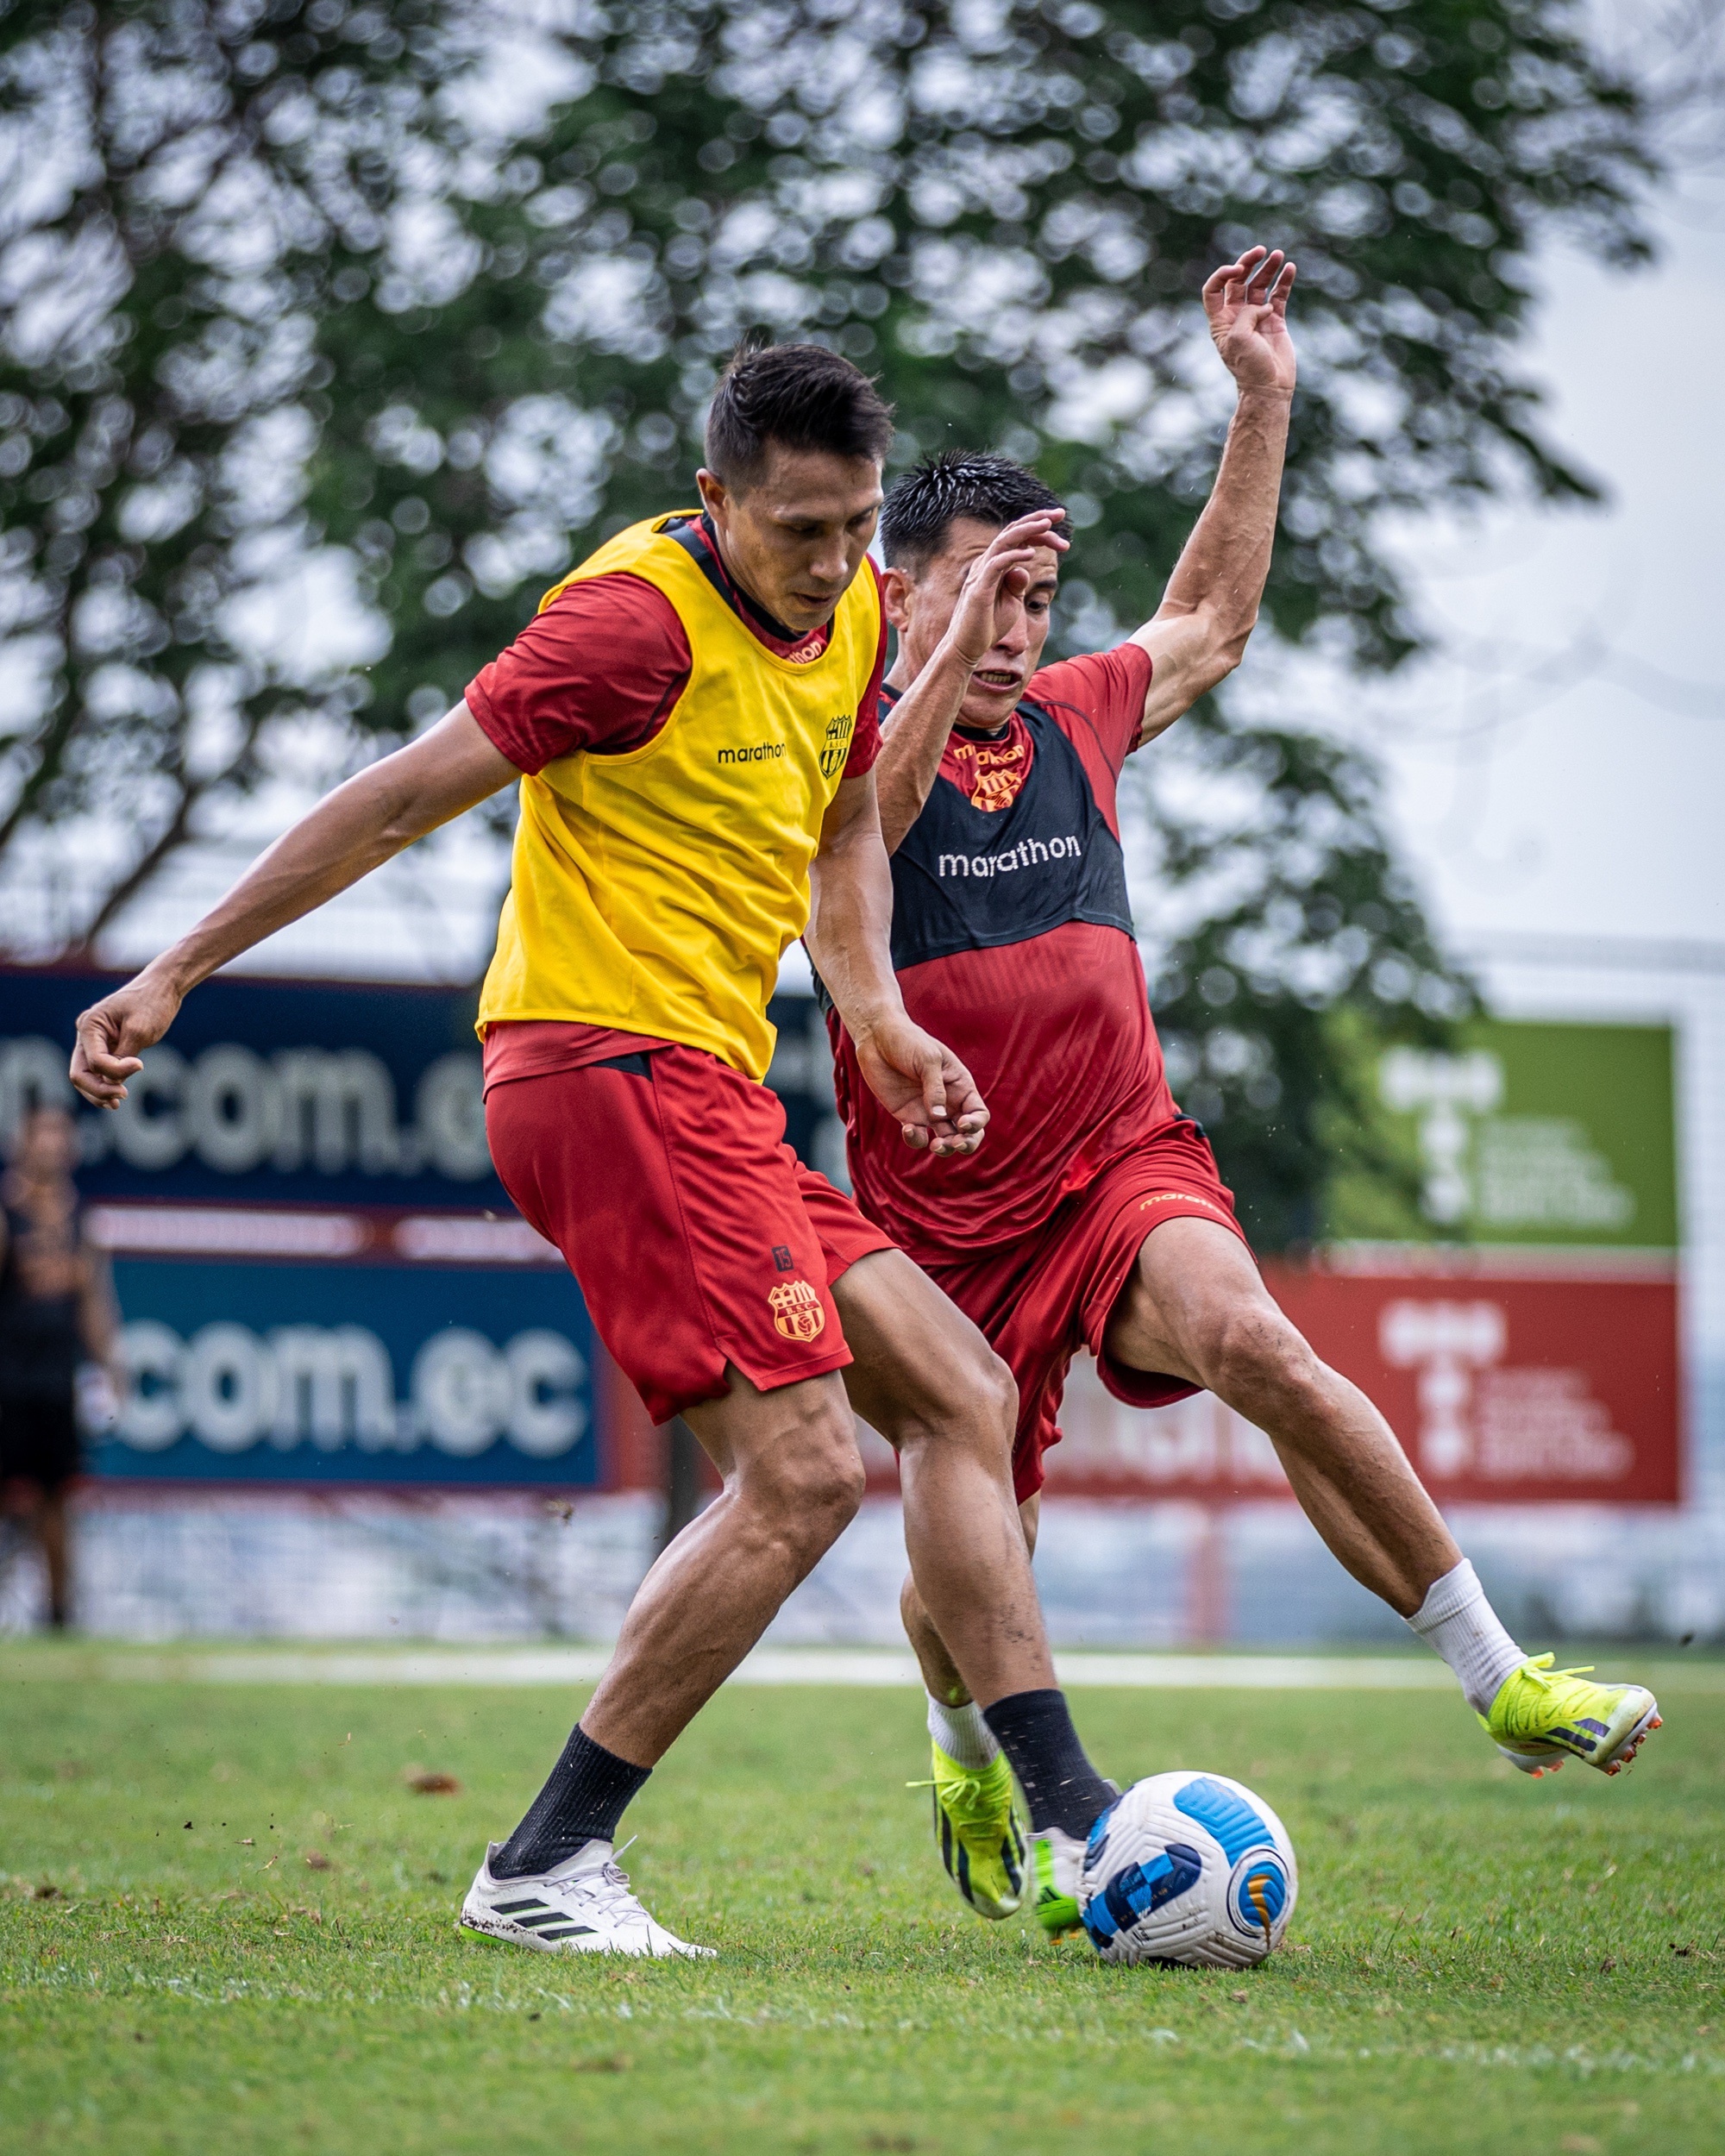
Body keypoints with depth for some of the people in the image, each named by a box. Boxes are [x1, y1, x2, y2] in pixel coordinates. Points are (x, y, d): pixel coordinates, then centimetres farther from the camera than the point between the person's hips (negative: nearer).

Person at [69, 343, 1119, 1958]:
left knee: (960, 1399, 7)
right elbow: (402, 799, -13)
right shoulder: (642, 617, -15)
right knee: (803, 1472, -15)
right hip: (612, 1067, -10)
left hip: (705, 1097, 10)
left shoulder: (853, 613, 13)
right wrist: (178, 972, -11)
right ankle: (544, 1869, -9)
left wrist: (878, 1014, 16)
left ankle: (1067, 1818, 10)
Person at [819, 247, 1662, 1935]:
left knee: (1249, 1342, -30)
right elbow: (853, 831, -27)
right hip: (944, 1210, -2)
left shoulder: (1072, 715, 11)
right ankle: (967, 1758, 41)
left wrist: (1263, 401, 24)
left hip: (1122, 1162, 2)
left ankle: (1501, 1680, -31)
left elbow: (1210, 621, 28)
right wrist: (949, 659, -36)